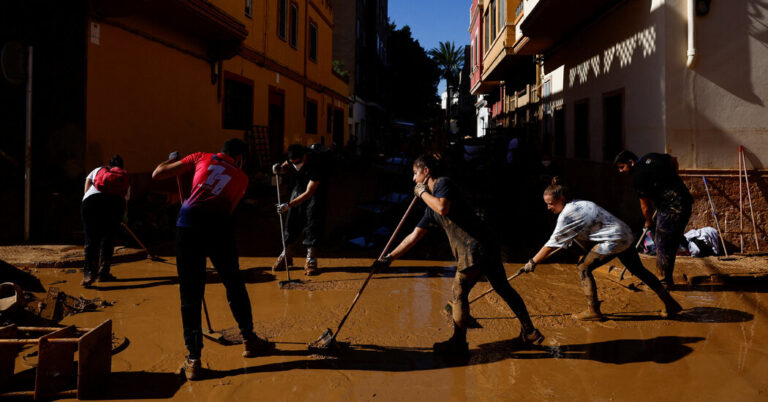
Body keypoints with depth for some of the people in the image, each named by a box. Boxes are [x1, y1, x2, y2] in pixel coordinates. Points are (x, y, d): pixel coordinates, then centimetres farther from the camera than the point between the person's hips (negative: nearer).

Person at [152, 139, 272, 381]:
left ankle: (193, 360, 8)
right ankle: (250, 341, 30)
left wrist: (171, 160, 36)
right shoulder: (241, 177, 19)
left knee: (190, 293, 6)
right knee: (234, 286, 18)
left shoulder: (202, 157, 17)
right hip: (218, 226, 0)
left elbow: (157, 174, 15)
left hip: (188, 222, 1)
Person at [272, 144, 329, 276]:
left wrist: (289, 205, -36)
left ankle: (311, 260, -3)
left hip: (316, 192, -5)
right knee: (291, 222, 6)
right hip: (299, 188, 6)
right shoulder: (293, 158, -18)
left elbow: (309, 193, -32)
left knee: (312, 225, -10)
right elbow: (286, 167, 6)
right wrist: (280, 168, -20)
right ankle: (286, 255, 19)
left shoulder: (316, 166, -35)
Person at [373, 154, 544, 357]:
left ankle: (459, 343, 7)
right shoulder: (431, 207, 22)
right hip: (488, 248, 10)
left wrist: (422, 192, -6)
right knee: (503, 288, 16)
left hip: (475, 249, -10)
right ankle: (529, 332, 25)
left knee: (459, 293, -1)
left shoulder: (443, 183, -3)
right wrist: (389, 258, 24)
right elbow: (414, 236, 24)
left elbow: (443, 208, -25)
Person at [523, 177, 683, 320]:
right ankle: (670, 304, 28)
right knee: (638, 270, 19)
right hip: (626, 236, 10)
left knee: (584, 268, -2)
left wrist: (532, 262, -7)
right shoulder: (577, 204, 11)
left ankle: (593, 311, 4)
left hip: (614, 239, -10)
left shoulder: (567, 214, -15)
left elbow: (552, 243, -13)